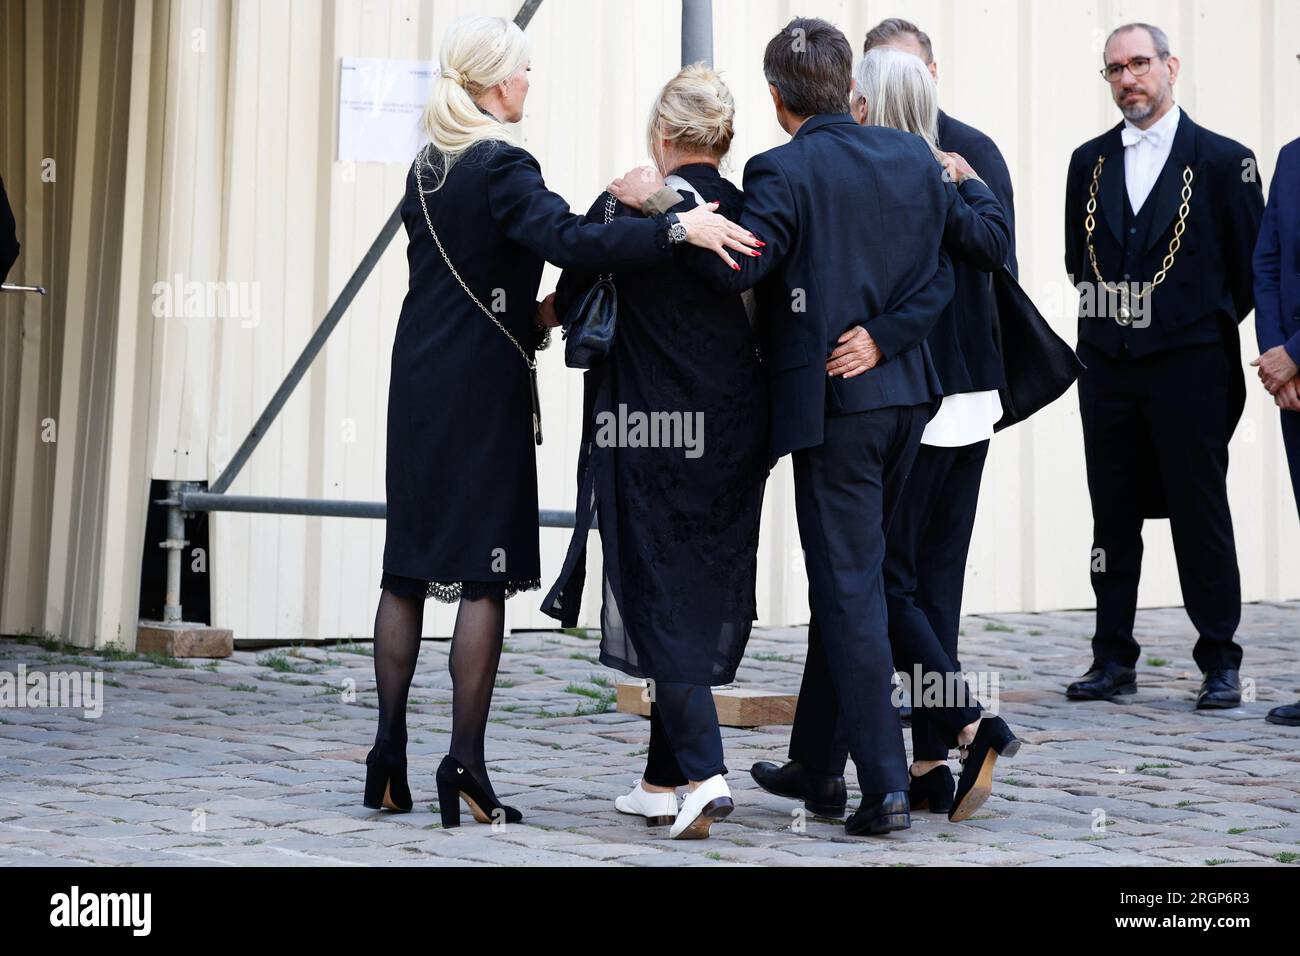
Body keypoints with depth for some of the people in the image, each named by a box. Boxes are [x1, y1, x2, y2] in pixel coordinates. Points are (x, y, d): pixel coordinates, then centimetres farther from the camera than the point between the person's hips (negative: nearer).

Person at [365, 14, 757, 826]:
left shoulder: (428, 168, 12)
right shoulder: (501, 165, -13)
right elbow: (567, 240, -28)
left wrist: (529, 316, 16)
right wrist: (676, 228, -30)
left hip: (418, 385, 8)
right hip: (482, 389, -8)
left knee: (409, 567, 10)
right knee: (485, 573, -4)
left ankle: (389, 753, 11)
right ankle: (465, 766, -5)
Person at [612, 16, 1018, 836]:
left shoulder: (785, 170, -13)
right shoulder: (917, 158, 6)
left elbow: (738, 267, -24)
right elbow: (944, 273, 5)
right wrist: (883, 336, -1)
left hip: (832, 402, -6)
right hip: (904, 392, 6)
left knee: (850, 590, -1)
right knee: (847, 577, 18)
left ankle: (887, 785, -3)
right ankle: (817, 761, 27)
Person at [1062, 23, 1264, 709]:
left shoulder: (1223, 160, -1)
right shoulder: (1089, 162, 11)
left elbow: (1251, 264, 2)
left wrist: (1208, 324, 4)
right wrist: (1109, 315, 9)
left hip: (1188, 365, -4)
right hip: (1107, 367, 4)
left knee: (1201, 514, -1)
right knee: (1112, 517, 7)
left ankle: (1219, 661, 7)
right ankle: (1113, 660, 13)